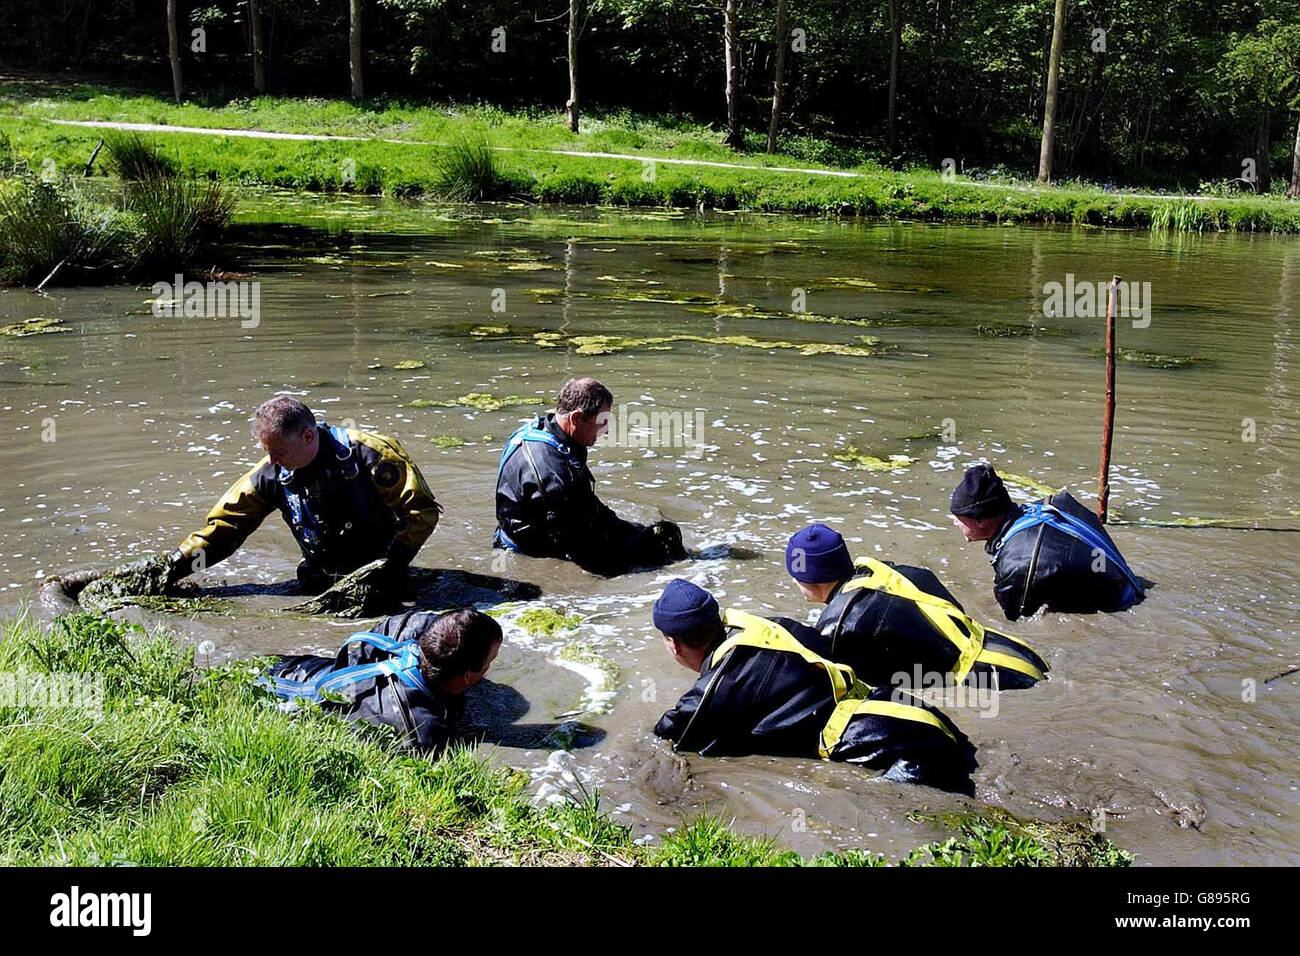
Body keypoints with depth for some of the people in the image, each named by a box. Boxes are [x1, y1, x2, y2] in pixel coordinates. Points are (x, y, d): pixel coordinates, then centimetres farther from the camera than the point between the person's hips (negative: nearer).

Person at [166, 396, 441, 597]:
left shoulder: (368, 454, -20)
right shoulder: (272, 474, -5)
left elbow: (421, 508, -16)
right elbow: (225, 524, 4)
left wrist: (395, 564, -24)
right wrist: (180, 564, -5)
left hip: (379, 575, -4)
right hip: (326, 584, 4)